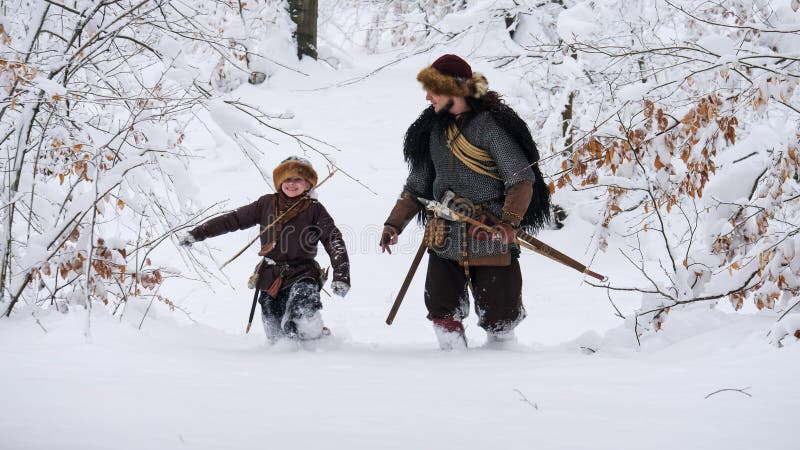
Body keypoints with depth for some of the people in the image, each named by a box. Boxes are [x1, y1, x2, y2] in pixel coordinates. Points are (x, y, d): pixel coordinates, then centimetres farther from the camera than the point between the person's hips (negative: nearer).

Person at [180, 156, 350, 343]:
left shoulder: (314, 209, 2)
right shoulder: (267, 204, 11)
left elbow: (335, 242, -5)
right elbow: (233, 219, 15)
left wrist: (341, 277, -18)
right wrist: (197, 234, 14)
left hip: (301, 276, -4)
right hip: (271, 278, 4)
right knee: (276, 337, -1)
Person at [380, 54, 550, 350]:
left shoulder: (489, 124, -10)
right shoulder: (434, 128, 11)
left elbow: (522, 179, -13)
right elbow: (418, 184, 21)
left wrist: (509, 222, -27)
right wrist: (395, 223, 12)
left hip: (489, 236, -6)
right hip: (444, 239, 6)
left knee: (497, 318, 0)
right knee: (443, 313, 0)